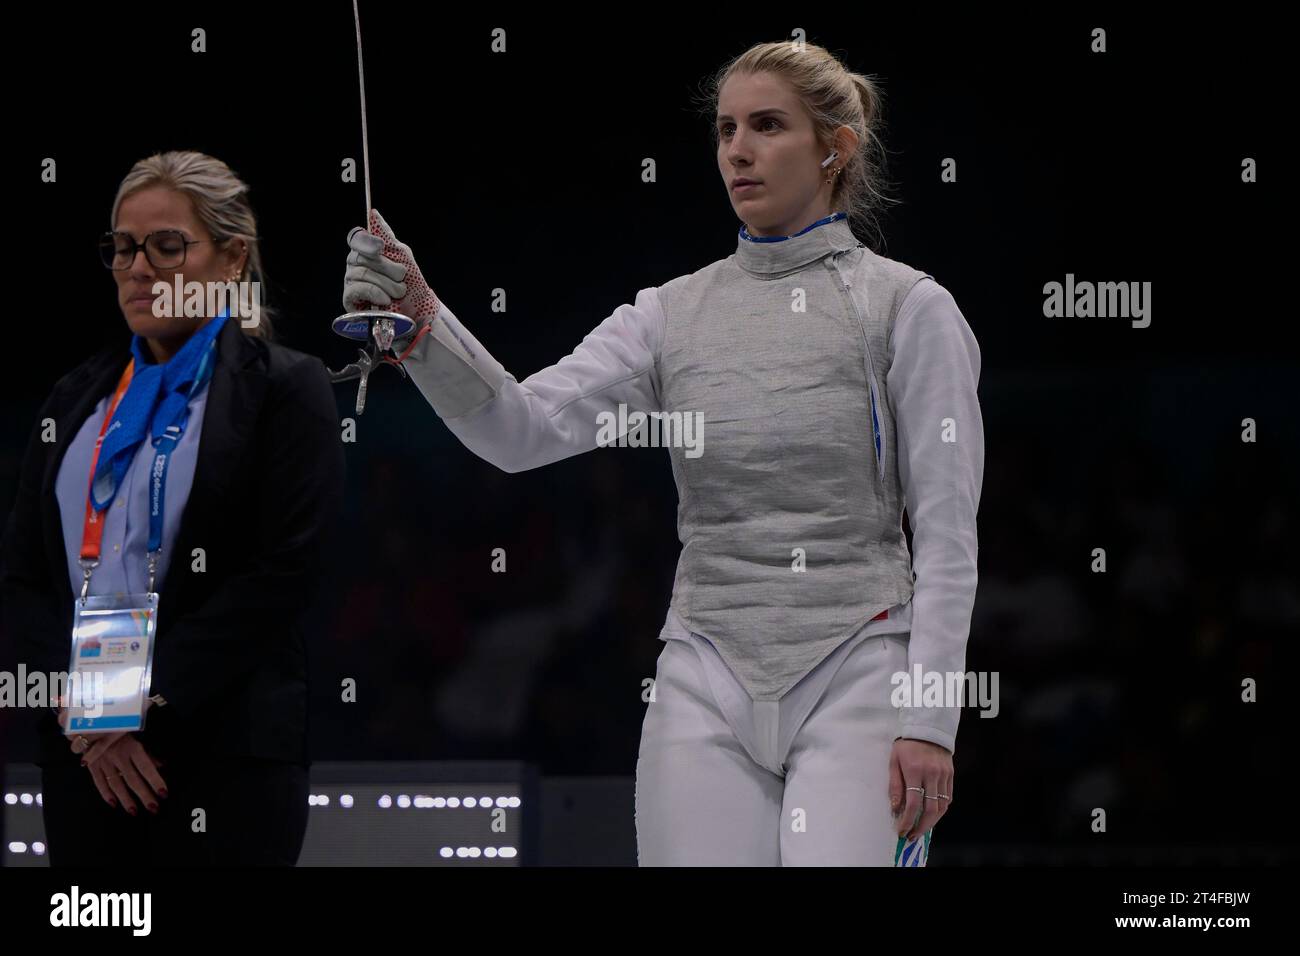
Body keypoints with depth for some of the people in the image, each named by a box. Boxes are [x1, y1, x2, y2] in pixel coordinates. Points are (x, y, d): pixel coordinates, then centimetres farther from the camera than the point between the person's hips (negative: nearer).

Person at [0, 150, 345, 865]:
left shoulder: (285, 389, -1)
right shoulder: (78, 396, 15)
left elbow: (285, 572, -10)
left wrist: (146, 699, -14)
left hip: (226, 753, -4)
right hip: (82, 753, 5)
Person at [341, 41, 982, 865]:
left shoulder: (909, 308, -3)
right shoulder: (673, 314, 9)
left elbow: (947, 531, -6)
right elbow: (523, 429, -6)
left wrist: (929, 722, -14)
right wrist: (420, 324, -23)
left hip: (857, 680, -4)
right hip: (708, 683, 4)